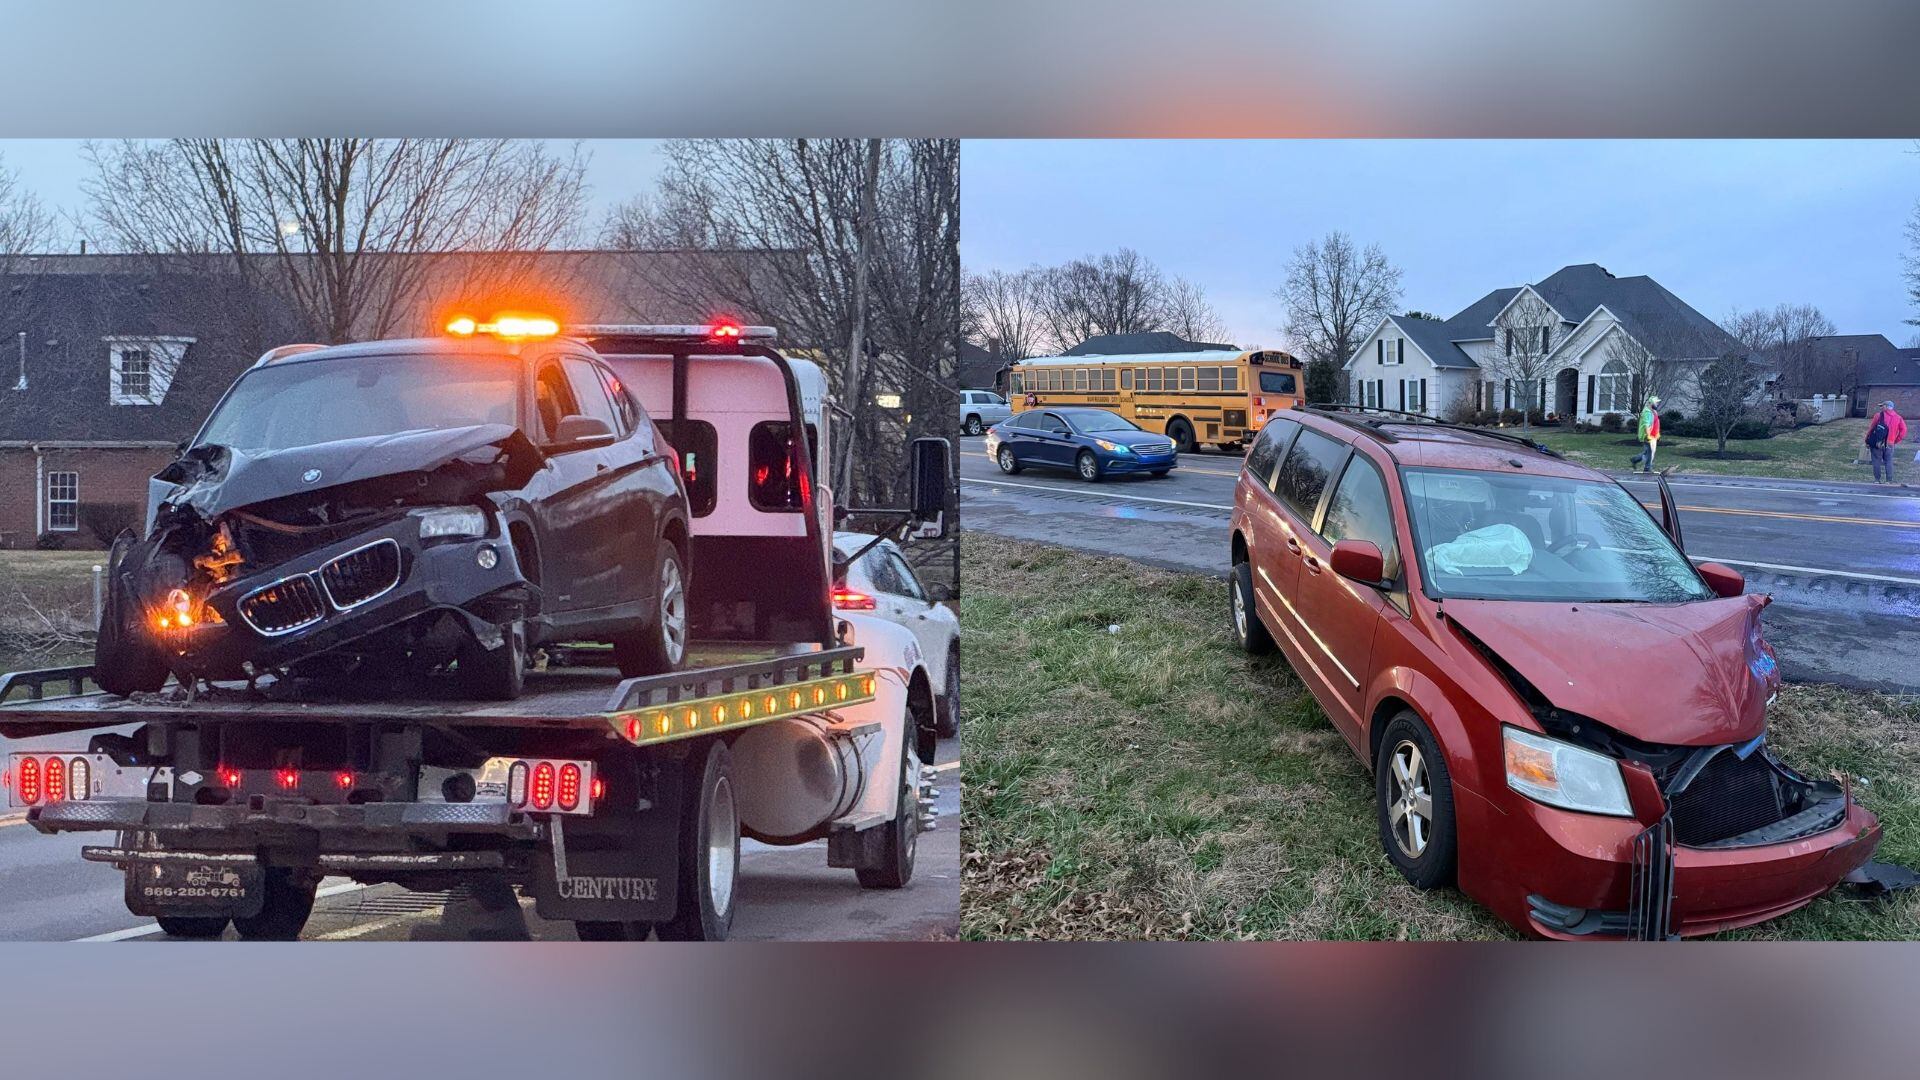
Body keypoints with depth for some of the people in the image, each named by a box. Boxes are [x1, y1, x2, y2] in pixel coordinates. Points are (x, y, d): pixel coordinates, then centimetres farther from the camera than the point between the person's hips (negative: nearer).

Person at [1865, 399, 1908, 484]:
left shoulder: (1879, 415, -3)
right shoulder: (1898, 418, 6)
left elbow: (1871, 428, -3)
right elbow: (1903, 430, -2)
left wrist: (1867, 441, 5)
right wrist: (1896, 440, 6)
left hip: (1877, 443, -2)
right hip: (1889, 444, 2)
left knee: (1877, 461, 5)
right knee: (1889, 461, 11)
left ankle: (1877, 479, 4)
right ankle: (1889, 480, 8)